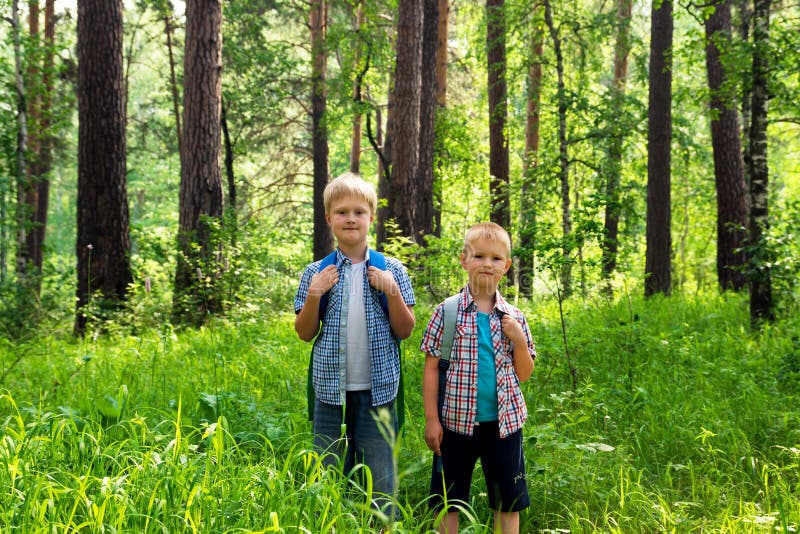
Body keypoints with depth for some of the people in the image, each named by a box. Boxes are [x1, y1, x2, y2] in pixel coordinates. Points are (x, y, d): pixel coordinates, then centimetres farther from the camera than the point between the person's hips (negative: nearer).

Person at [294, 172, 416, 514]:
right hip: (331, 391, 1)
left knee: (379, 480, 7)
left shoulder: (391, 270, 0)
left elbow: (405, 331, 0)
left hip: (377, 390, -1)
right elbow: (305, 333, 3)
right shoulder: (317, 273, 2)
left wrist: (391, 291, -14)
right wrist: (313, 295, -12)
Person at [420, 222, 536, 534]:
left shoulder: (513, 317, 4)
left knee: (508, 504, 9)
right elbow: (431, 367, -2)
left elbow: (524, 374, 7)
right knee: (447, 504, 7)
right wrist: (431, 420, -6)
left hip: (504, 422, 2)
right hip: (457, 420, -2)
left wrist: (519, 339, -10)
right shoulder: (447, 312, -3)